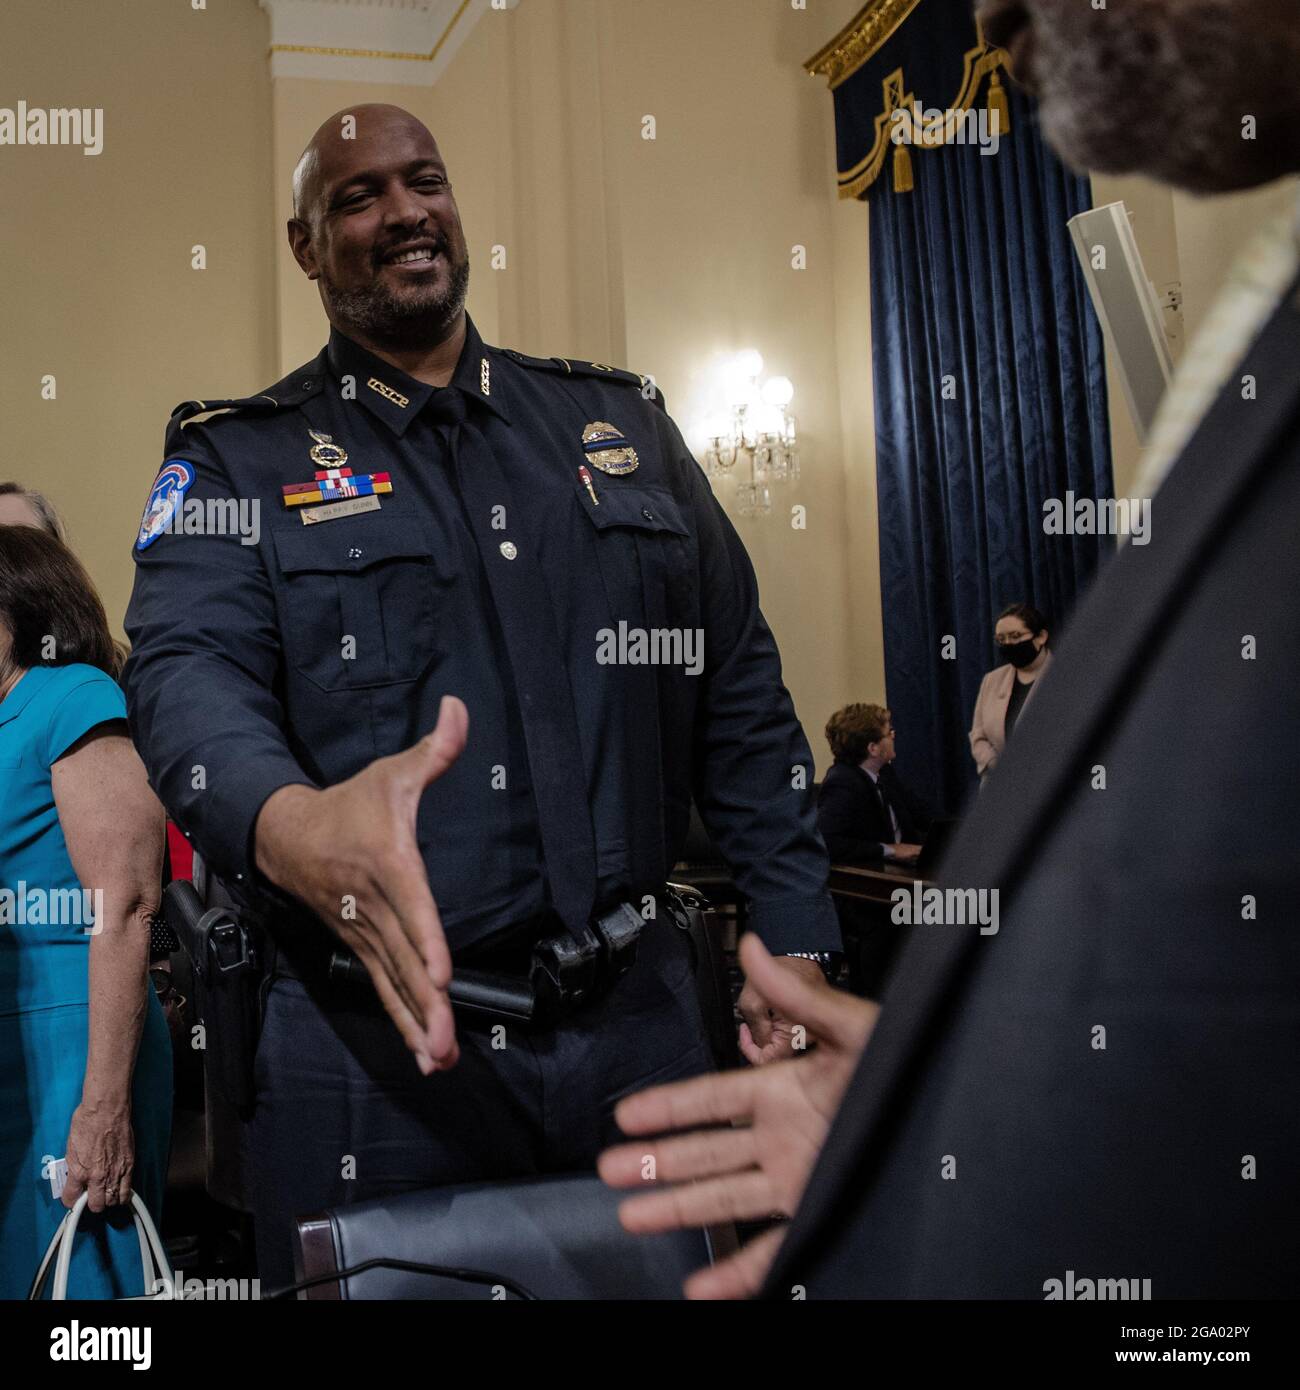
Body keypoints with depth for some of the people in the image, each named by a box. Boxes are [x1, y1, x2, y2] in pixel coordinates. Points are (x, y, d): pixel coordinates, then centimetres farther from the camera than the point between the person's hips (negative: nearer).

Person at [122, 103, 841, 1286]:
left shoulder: (621, 422, 11)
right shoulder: (239, 460, 3)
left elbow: (741, 690, 11)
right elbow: (188, 675, -15)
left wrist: (795, 938, 4)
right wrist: (295, 828, -38)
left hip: (639, 1016, 4)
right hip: (377, 1042, -3)